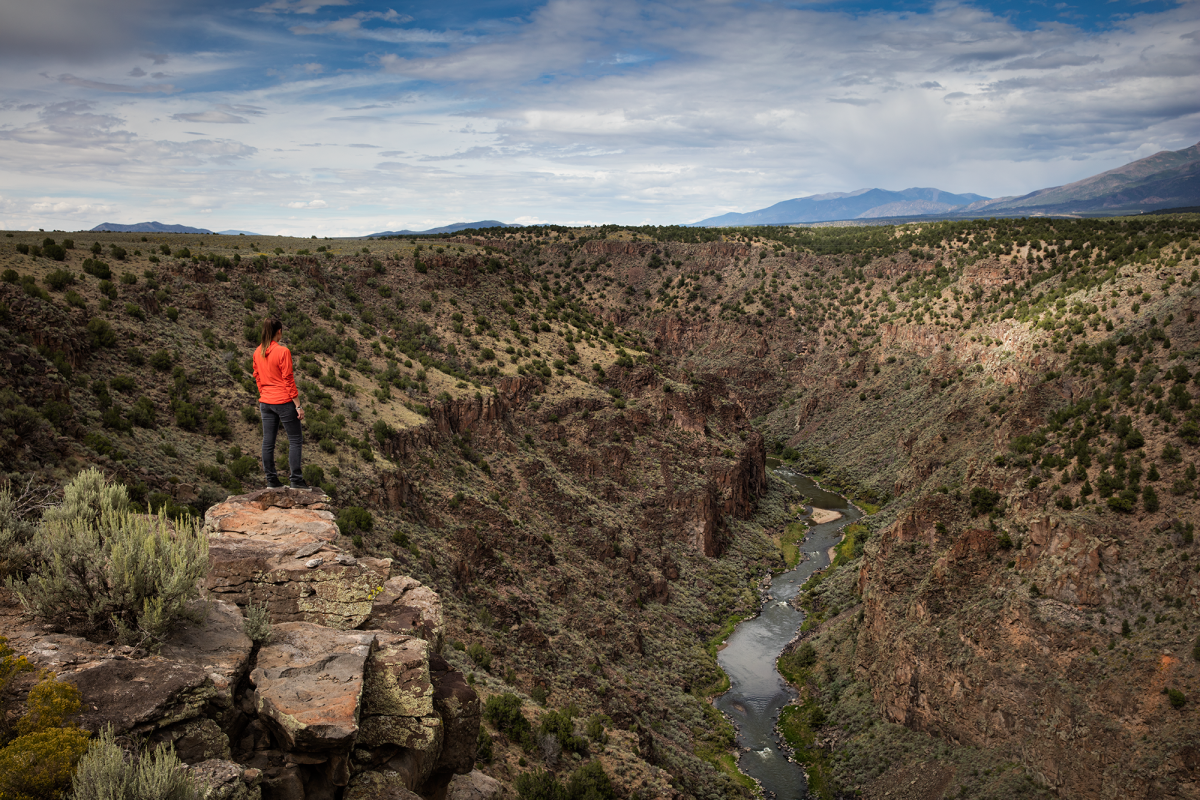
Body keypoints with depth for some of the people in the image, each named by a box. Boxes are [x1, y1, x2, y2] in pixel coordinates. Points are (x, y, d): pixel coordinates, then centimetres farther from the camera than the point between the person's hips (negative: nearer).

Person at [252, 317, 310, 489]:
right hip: (283, 402, -7)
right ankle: (295, 479, -1)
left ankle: (271, 479, 14)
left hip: (265, 402, 7)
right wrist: (298, 405, -10)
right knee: (295, 440, 2)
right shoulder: (282, 351, -14)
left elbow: (257, 377, 13)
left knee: (268, 441, 9)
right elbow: (288, 380, -14)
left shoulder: (258, 352, 6)